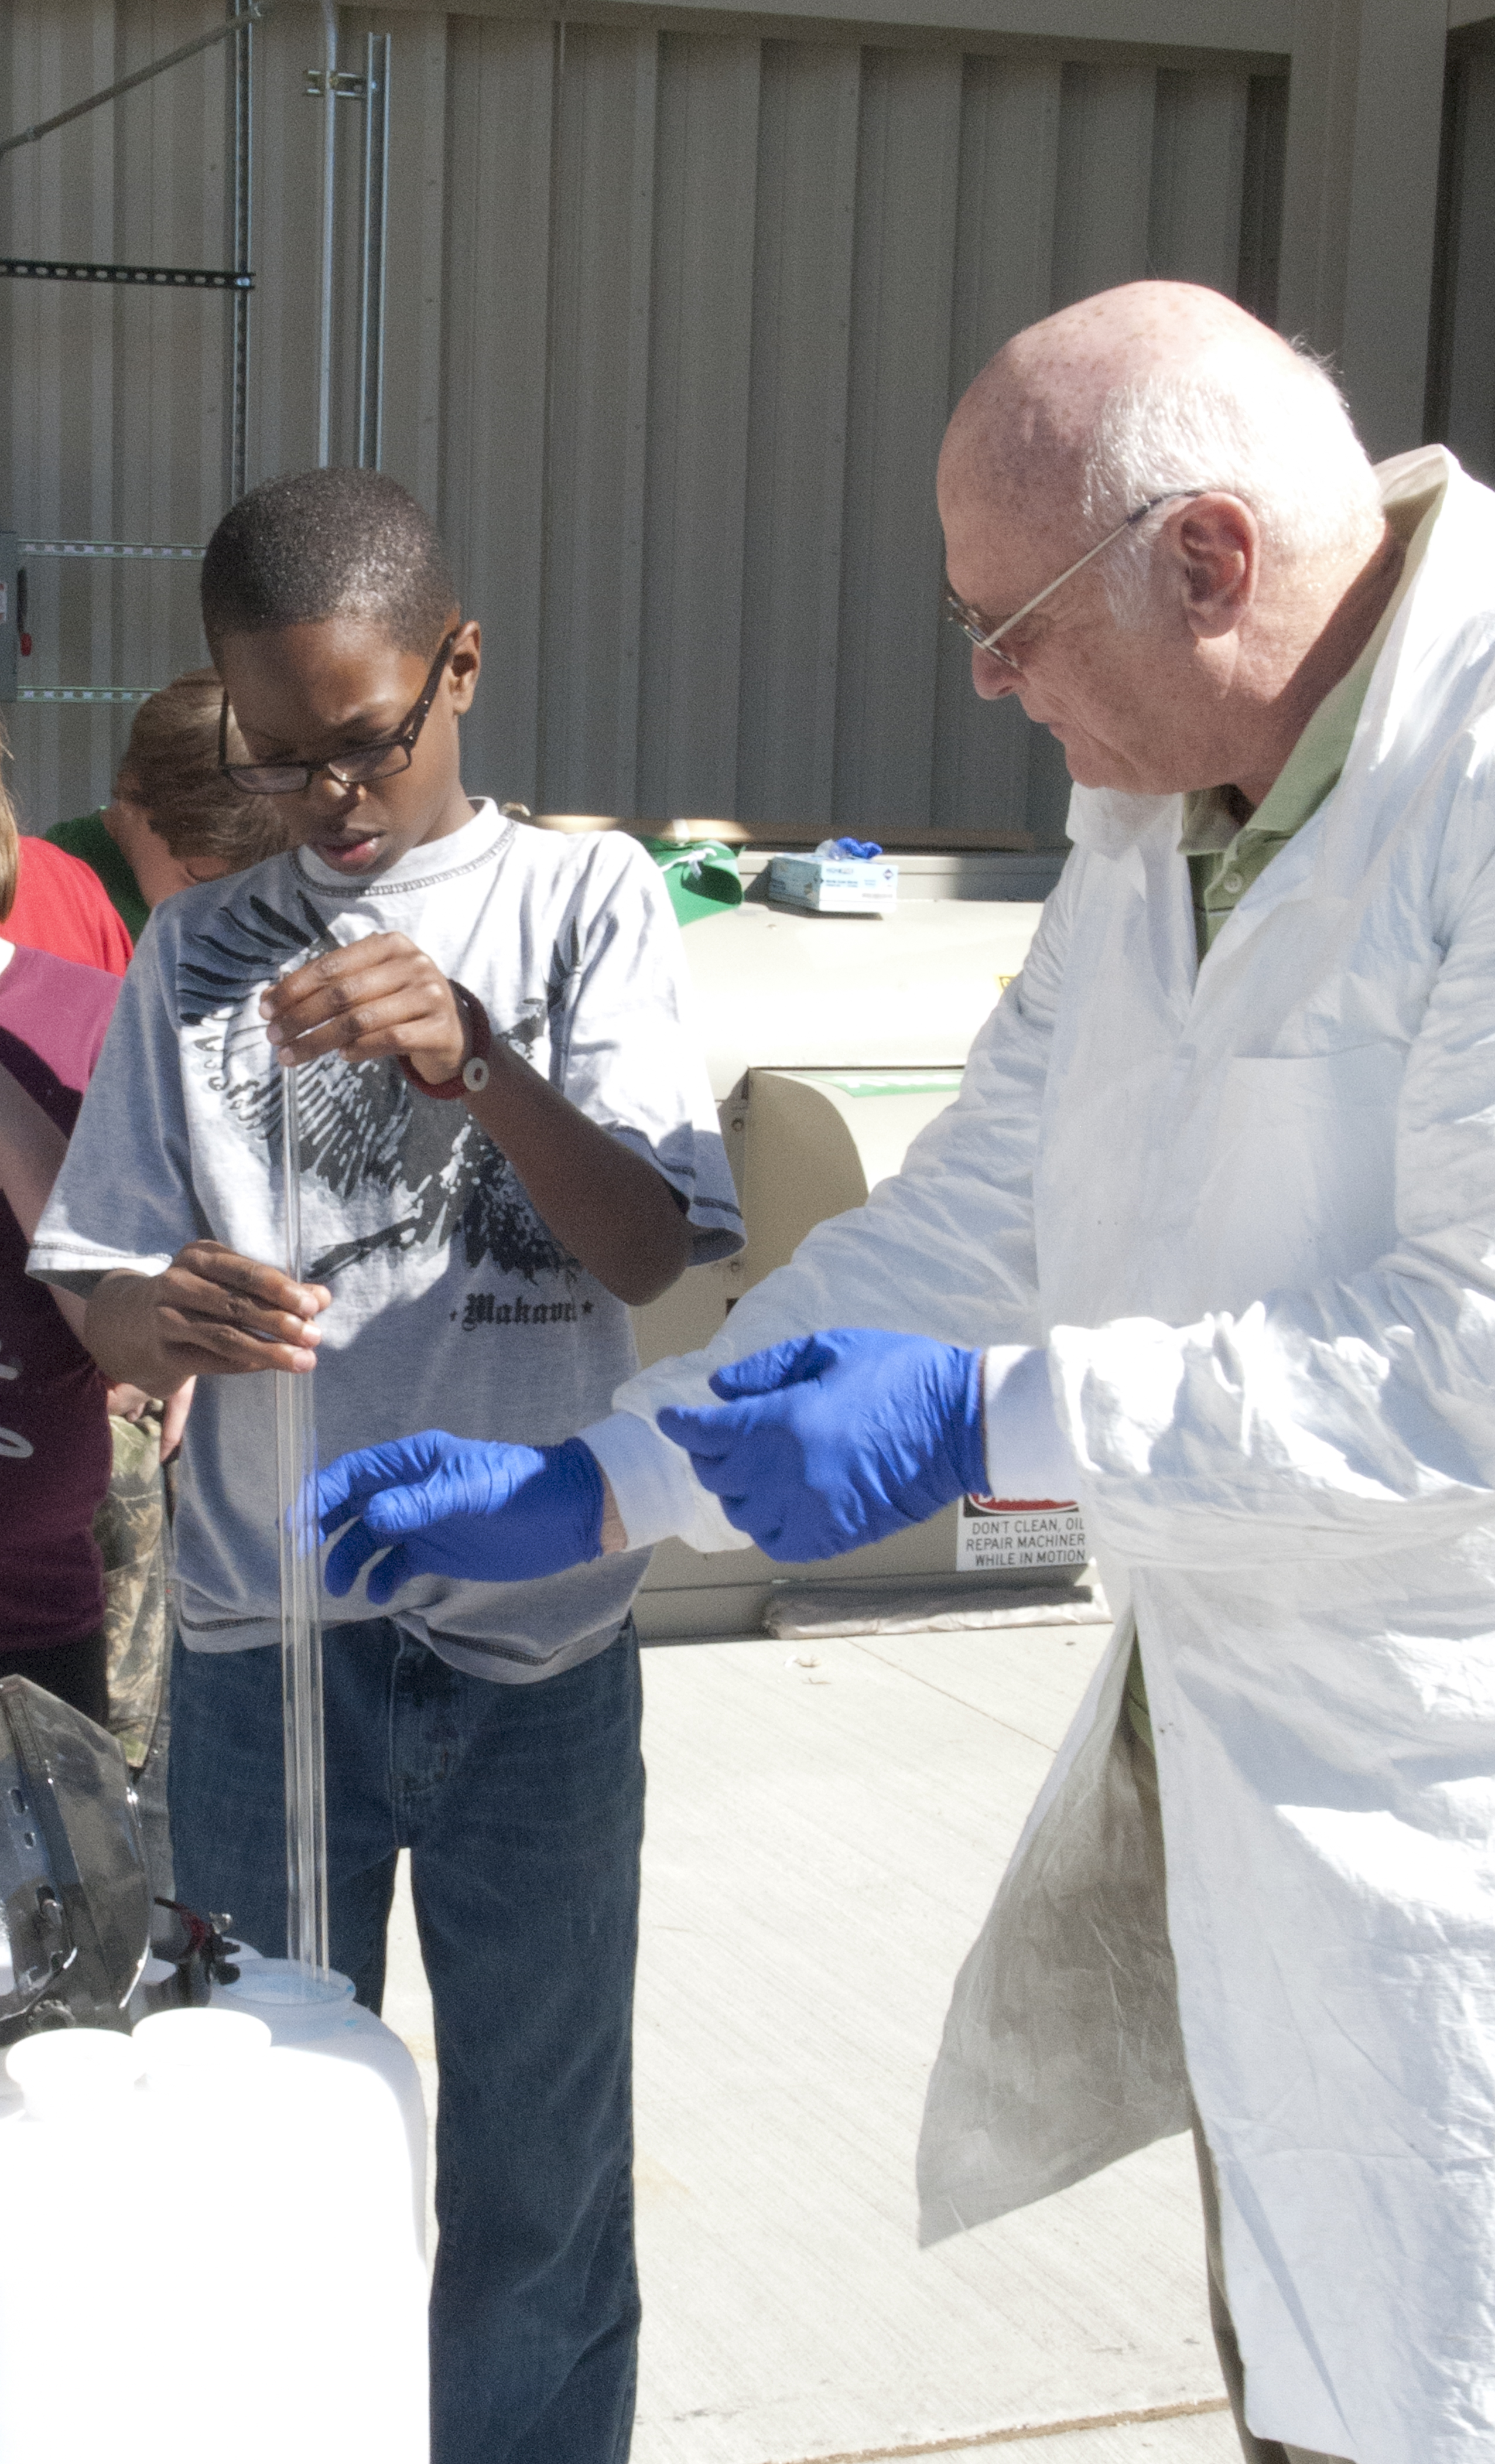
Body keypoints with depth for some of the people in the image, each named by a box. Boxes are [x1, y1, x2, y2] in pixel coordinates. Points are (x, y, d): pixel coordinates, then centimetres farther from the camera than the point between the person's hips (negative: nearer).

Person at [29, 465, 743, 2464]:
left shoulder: (584, 900, -1)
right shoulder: (199, 954, 5)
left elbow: (650, 1246, -9)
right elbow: (105, 1291, 2)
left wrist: (470, 1057, -27)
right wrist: (167, 1317, -22)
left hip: (537, 1643, -1)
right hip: (262, 1640, 2)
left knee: (540, 2183, 8)